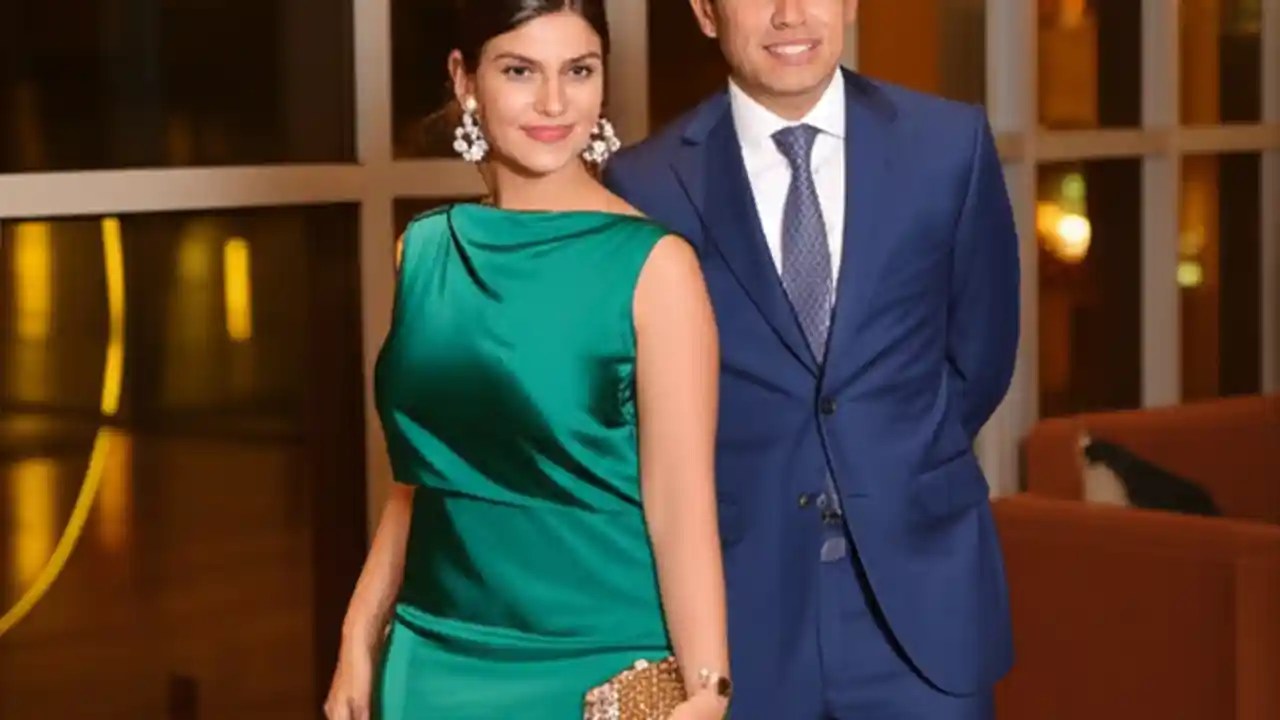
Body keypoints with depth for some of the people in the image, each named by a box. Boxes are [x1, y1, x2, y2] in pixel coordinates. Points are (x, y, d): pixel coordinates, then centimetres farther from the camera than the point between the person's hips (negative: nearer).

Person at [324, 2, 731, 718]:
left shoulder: (653, 265, -11)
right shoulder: (427, 250, 3)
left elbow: (681, 503, -14)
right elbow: (422, 478, 11)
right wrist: (361, 640, 7)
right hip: (437, 660, 4)